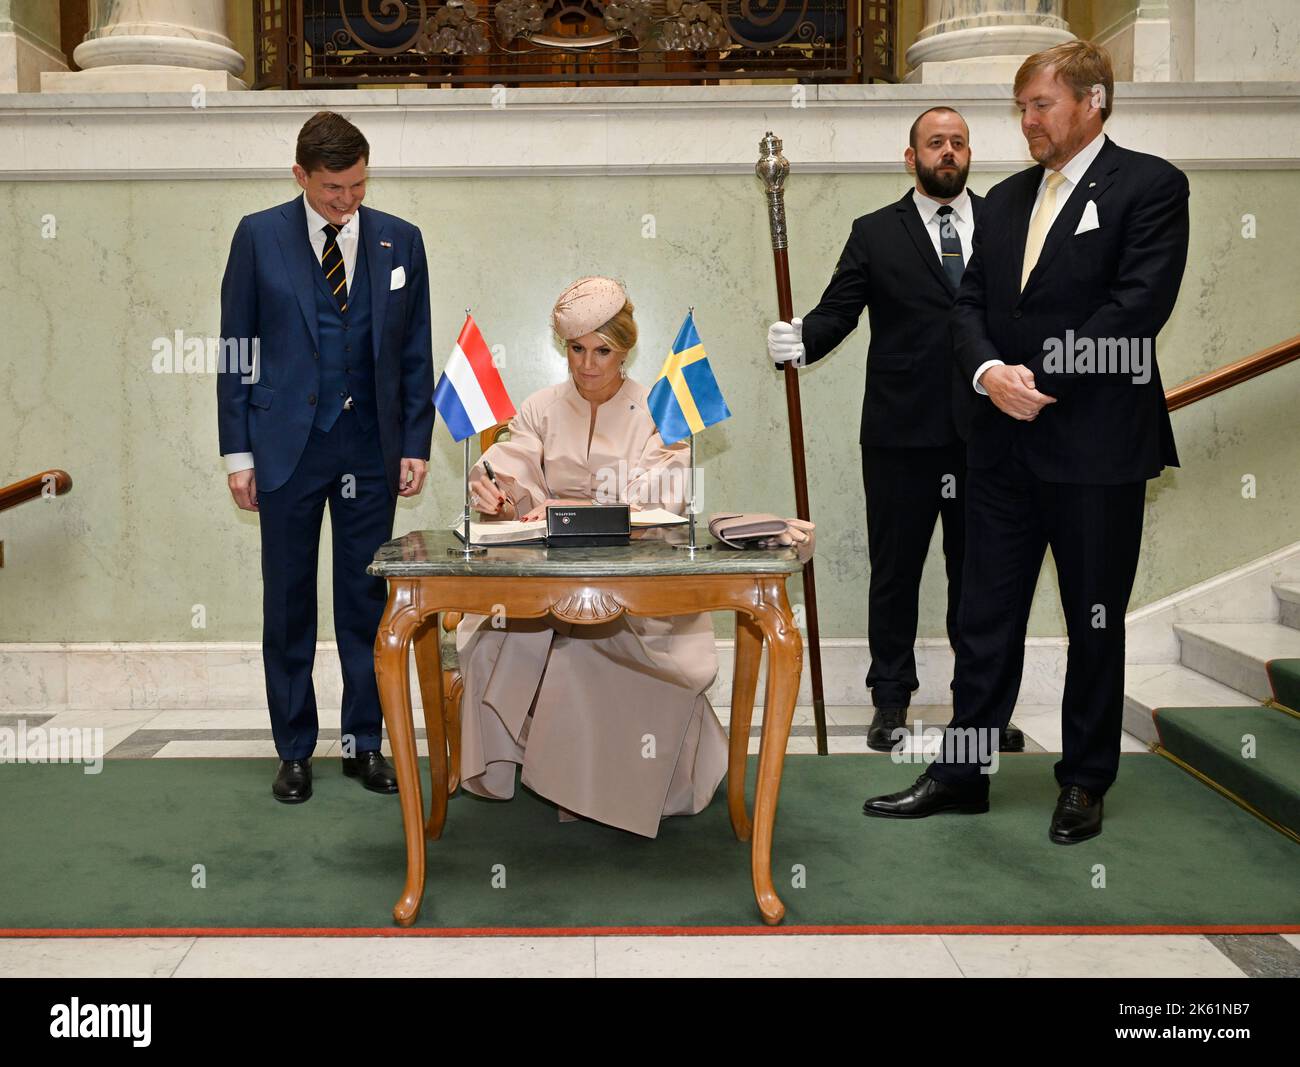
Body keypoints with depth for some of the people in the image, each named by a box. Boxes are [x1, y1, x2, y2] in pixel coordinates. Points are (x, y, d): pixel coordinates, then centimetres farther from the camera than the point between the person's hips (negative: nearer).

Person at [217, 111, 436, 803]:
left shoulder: (400, 241, 5)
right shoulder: (259, 237, 1)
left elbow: (416, 353, 8)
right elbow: (235, 348, 1)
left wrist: (415, 446, 2)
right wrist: (237, 451, -3)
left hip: (370, 448, 1)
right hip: (287, 447, -1)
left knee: (367, 603, 7)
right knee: (288, 606, 5)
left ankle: (364, 745, 18)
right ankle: (294, 751, 17)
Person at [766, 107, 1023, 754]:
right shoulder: (875, 234, 6)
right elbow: (837, 311, -1)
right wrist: (801, 341, -22)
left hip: (985, 431, 1)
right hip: (902, 431, -1)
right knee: (895, 570, 6)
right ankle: (890, 700, 18)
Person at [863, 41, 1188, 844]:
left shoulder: (1149, 185, -4)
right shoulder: (1007, 198, 15)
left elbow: (1141, 303, -14)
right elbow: (971, 304, 11)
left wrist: (1042, 381, -15)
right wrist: (991, 373, -9)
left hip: (1097, 444, -5)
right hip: (1006, 444, 6)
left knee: (1096, 622, 8)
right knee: (987, 616, 9)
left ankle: (1085, 781, 22)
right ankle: (963, 773, 19)